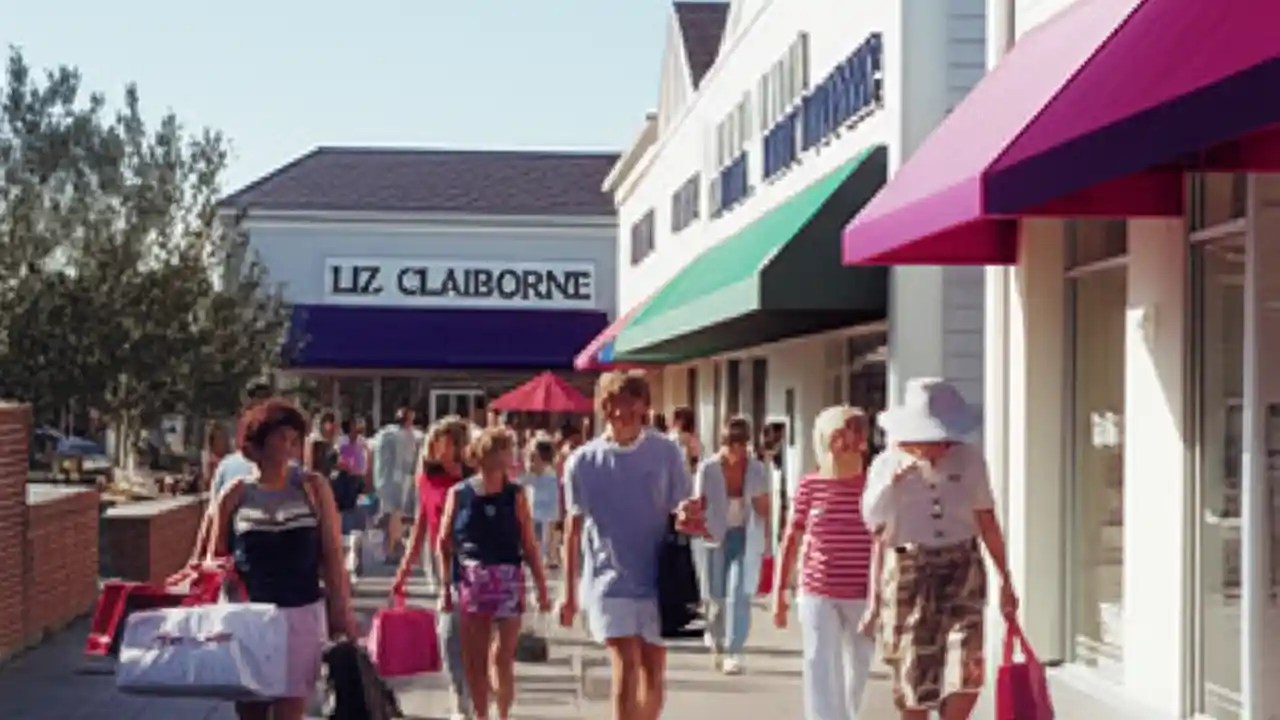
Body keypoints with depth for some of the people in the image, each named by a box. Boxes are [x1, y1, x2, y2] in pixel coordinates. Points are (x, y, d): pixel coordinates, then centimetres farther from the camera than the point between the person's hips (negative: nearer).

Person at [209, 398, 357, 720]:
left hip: (301, 615, -1)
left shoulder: (312, 487, 0)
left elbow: (332, 555, 3)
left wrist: (342, 612, -2)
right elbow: (217, 560, 10)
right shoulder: (235, 494, 1)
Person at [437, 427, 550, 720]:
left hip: (508, 581, -1)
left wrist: (541, 588, 0)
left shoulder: (515, 495, -1)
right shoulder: (459, 494, -2)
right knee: (473, 659, 9)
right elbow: (445, 544, 4)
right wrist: (445, 586, 2)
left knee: (502, 657, -3)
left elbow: (529, 546, 1)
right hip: (470, 582, 1)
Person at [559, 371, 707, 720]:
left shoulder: (666, 453, -4)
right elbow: (573, 529, 6)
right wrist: (569, 592, 7)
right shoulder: (582, 461, -3)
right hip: (608, 580, -2)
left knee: (653, 672, 10)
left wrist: (688, 518, -26)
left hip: (657, 579, 2)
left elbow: (684, 515, 0)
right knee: (626, 667, -14)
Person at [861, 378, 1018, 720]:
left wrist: (1005, 580, 10)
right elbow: (873, 524, -12)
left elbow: (987, 522, 8)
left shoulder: (969, 460, 1)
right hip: (908, 573, -1)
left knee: (967, 670, -14)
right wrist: (892, 482, -24)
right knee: (914, 678, 5)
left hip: (961, 569, 1)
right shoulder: (888, 463, -3)